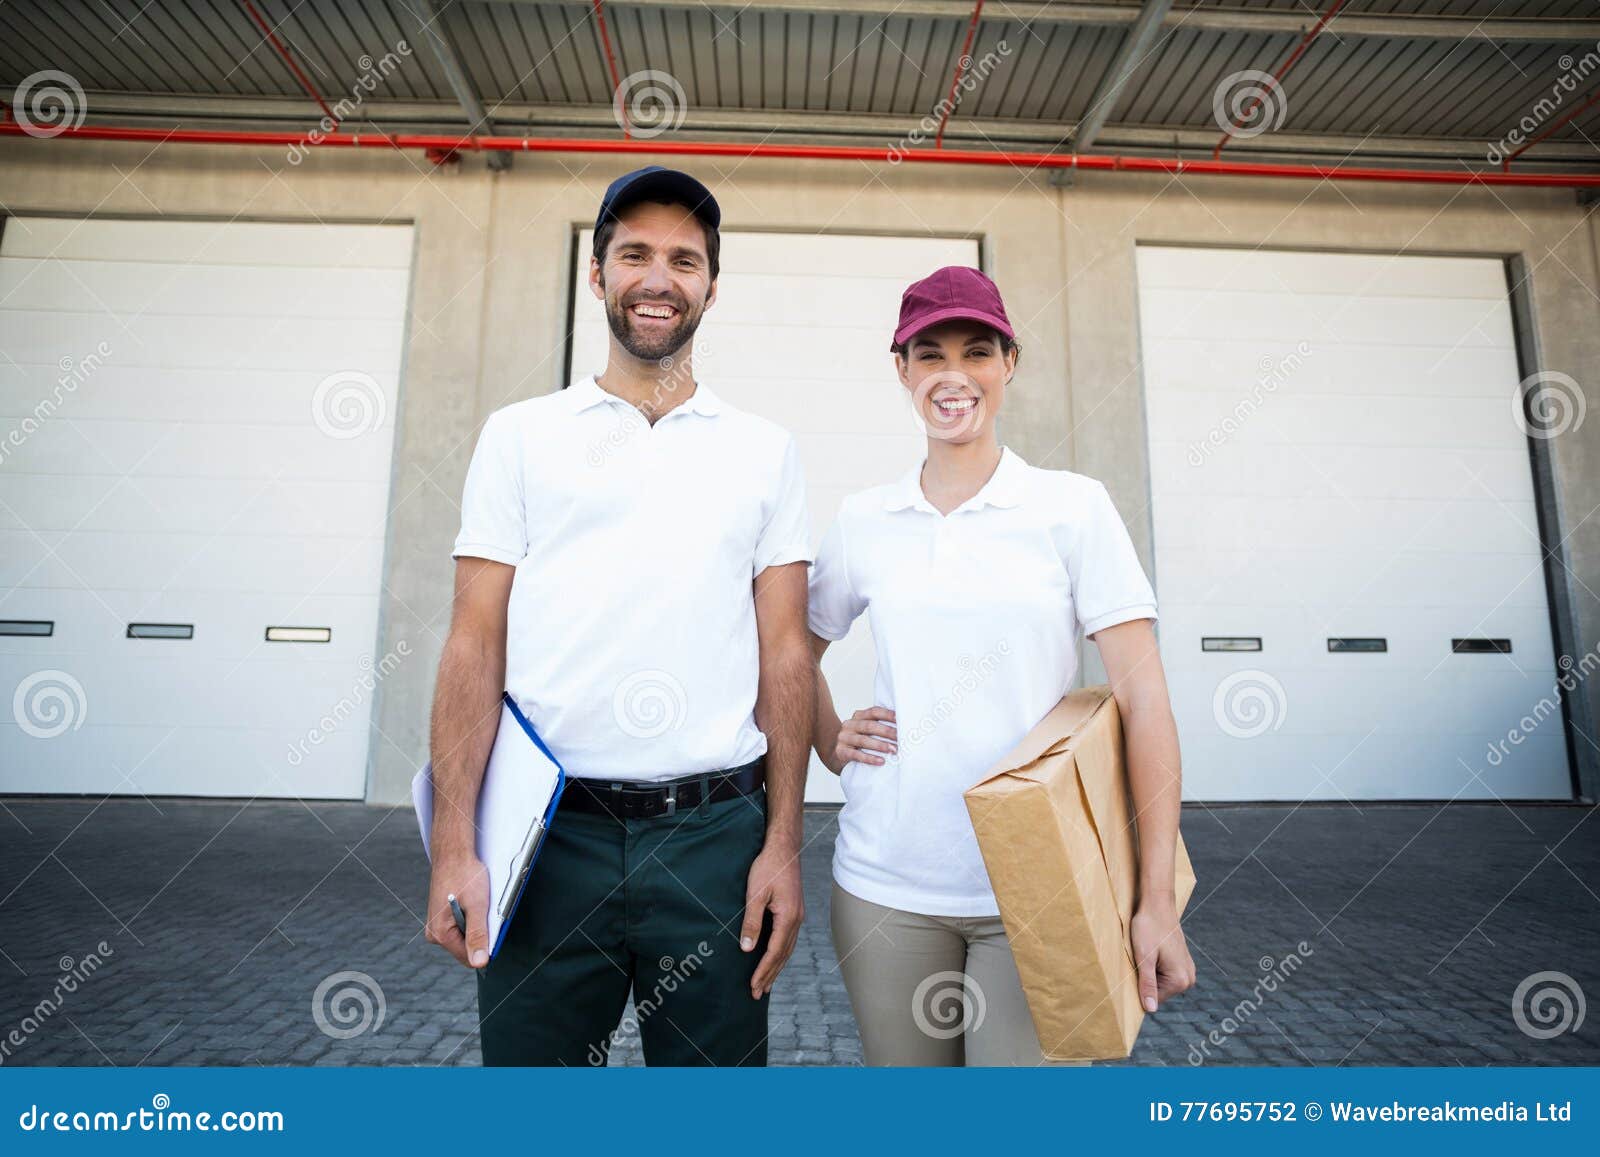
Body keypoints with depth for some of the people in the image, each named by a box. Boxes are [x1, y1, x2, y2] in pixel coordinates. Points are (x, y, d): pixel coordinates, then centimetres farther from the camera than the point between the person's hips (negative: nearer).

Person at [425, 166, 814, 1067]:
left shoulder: (766, 451, 7)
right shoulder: (521, 435, 5)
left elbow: (785, 655, 3)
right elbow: (476, 644, 1)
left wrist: (783, 844, -2)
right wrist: (456, 846, -6)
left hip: (715, 835, 1)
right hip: (550, 832, 0)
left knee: (717, 1061, 14)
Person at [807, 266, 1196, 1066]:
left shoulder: (1072, 507, -3)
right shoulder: (864, 521, 3)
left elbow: (1142, 695, -6)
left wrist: (1156, 899, -10)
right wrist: (830, 744, 2)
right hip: (886, 882, 3)